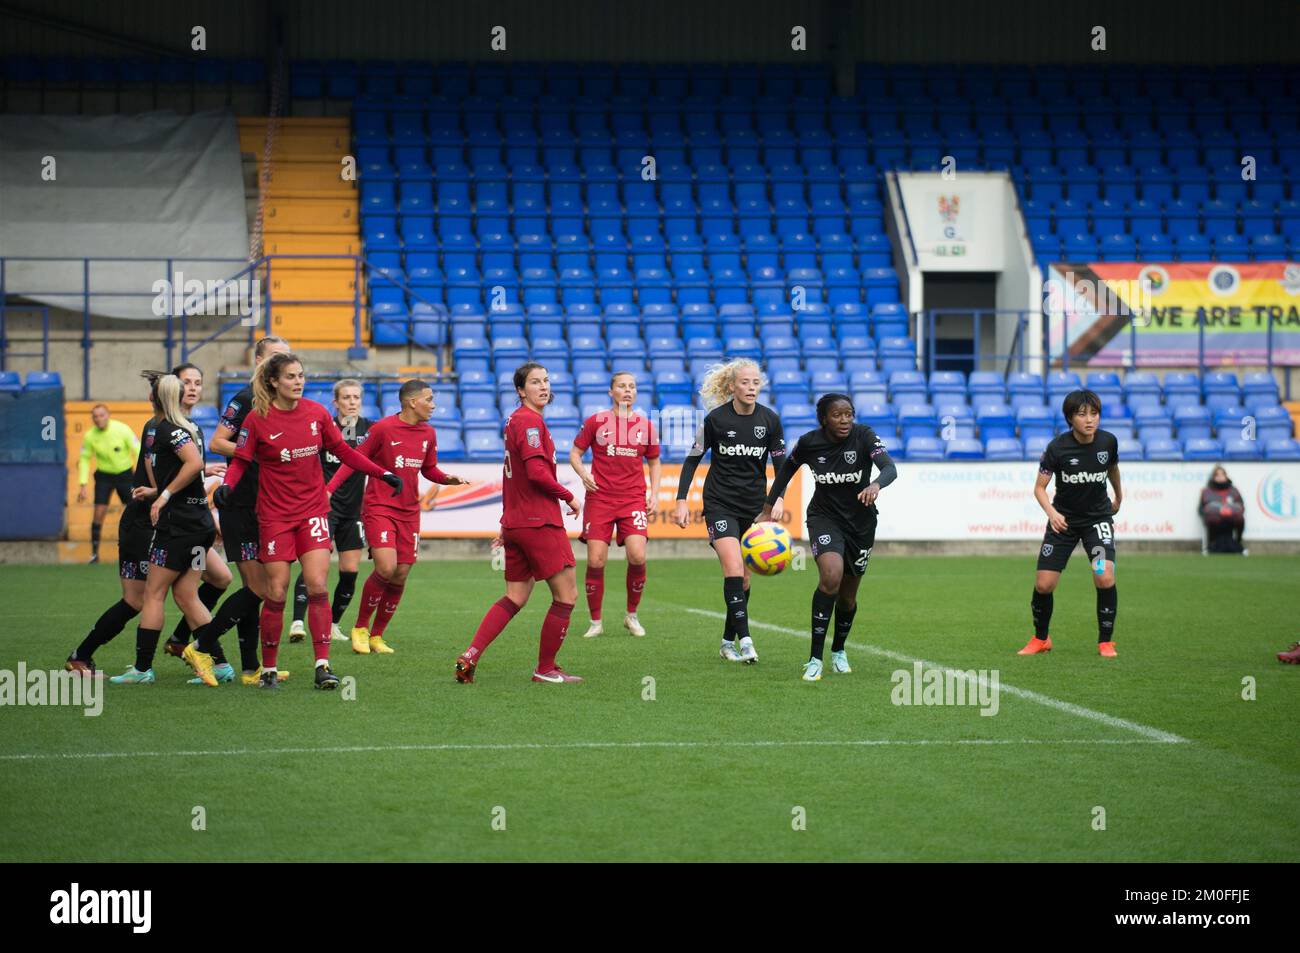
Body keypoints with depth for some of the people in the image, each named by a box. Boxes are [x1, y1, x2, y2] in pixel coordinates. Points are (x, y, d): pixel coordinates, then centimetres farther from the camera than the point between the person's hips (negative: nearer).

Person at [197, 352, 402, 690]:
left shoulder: (316, 413, 1)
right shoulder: (257, 419, -7)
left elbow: (343, 451, 10)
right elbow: (241, 461, -1)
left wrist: (382, 474, 4)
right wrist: (228, 485, -21)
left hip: (313, 510, 2)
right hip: (275, 514, -2)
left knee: (317, 586, -9)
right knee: (276, 593, -2)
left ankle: (323, 665, -9)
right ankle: (269, 669, 10)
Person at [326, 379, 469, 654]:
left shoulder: (428, 434, 8)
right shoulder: (383, 428, -10)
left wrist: (447, 479, 0)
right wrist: (329, 489, -14)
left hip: (409, 512, 6)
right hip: (379, 507, -6)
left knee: (400, 576, 2)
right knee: (386, 568, -20)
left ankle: (376, 636, 17)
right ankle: (360, 628, 0)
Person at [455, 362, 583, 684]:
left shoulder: (516, 420, 17)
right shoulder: (530, 421, -13)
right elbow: (537, 472, -23)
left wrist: (507, 525, 26)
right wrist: (569, 497, -9)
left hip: (516, 522, 9)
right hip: (539, 522, -9)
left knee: (515, 598, 12)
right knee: (566, 595, 0)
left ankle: (471, 655, 2)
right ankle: (545, 669, 6)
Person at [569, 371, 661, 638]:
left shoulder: (645, 425, 8)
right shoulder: (596, 422, 2)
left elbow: (654, 462, 19)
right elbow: (575, 453, 8)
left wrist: (653, 494, 8)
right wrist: (583, 474, -12)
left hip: (634, 498, 1)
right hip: (600, 498, -1)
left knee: (637, 556, -15)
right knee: (595, 561, -7)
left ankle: (632, 616, 6)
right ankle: (595, 622, 8)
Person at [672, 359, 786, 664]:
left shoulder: (770, 419, -2)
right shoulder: (716, 418, -10)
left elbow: (781, 463, 4)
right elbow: (693, 459, -1)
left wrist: (778, 498, -12)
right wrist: (681, 501, -6)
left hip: (754, 507, 4)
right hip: (720, 504, -4)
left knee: (744, 578, 7)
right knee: (733, 569, -19)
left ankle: (728, 643, 19)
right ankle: (744, 640, -23)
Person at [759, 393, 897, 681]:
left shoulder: (864, 436, -18)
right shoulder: (809, 443, -13)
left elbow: (890, 468, -32)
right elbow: (787, 468, 7)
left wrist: (876, 484, -54)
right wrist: (768, 508, 9)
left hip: (861, 521, 1)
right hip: (824, 517, -1)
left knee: (848, 596, 12)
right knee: (831, 576, -28)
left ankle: (839, 651, 43)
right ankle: (815, 660, -23)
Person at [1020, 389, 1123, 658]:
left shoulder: (1108, 442, -10)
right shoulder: (1057, 447, -18)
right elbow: (1039, 487, -11)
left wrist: (1119, 497, 29)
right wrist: (1052, 512, -29)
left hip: (1098, 517, 0)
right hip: (1063, 519, 0)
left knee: (1105, 577, -21)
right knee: (1043, 584, -3)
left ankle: (1105, 641, -4)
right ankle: (1040, 639, 23)